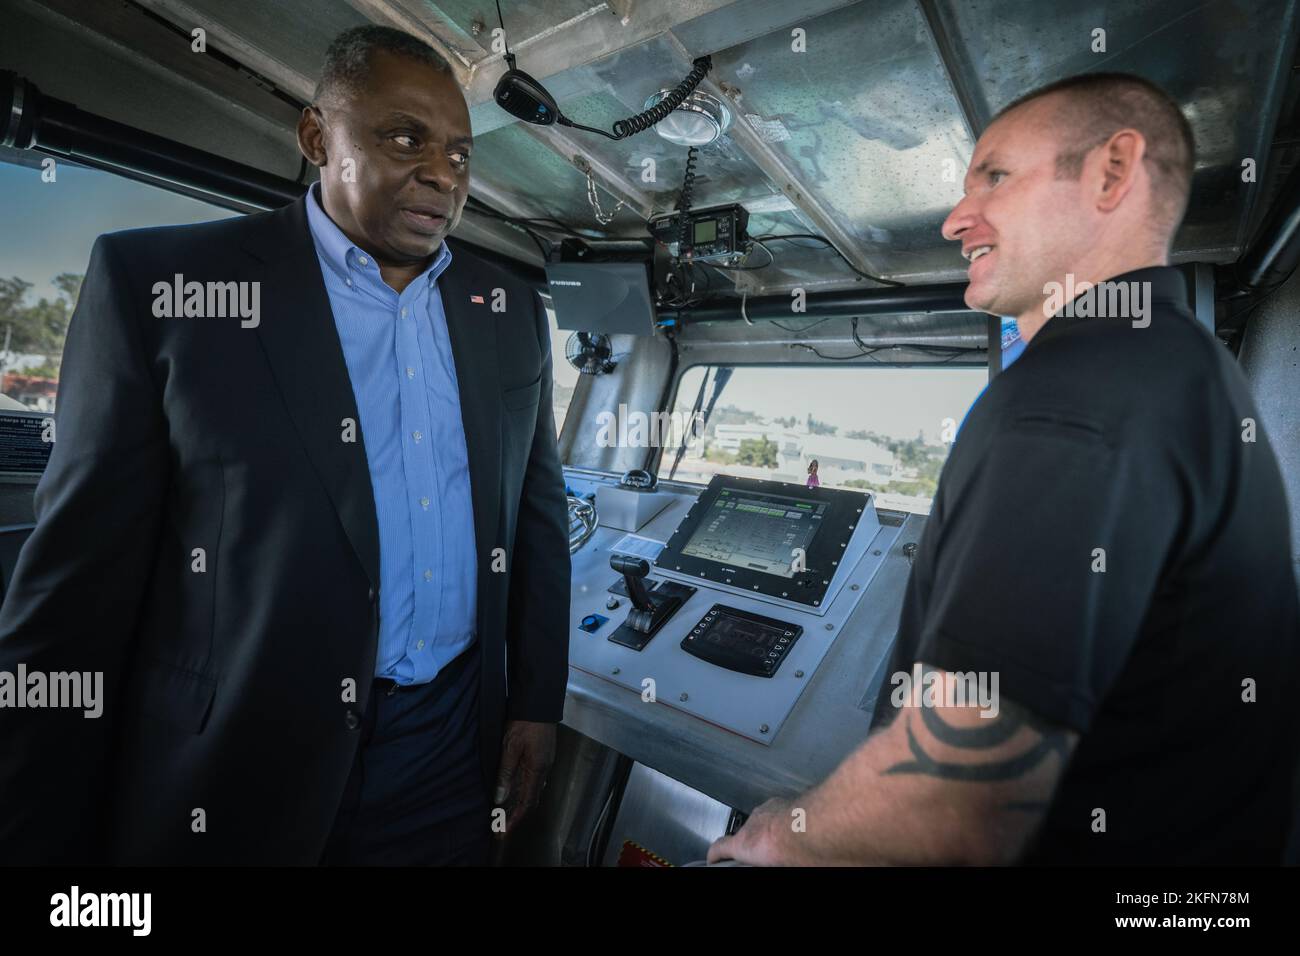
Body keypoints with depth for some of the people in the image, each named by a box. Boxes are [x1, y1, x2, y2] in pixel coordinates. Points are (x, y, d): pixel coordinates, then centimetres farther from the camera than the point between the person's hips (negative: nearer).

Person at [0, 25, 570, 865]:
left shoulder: (510, 310, 3)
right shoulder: (160, 281, -8)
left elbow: (539, 506, 5)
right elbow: (84, 569, -7)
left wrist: (538, 699, 4)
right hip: (238, 771, -2)